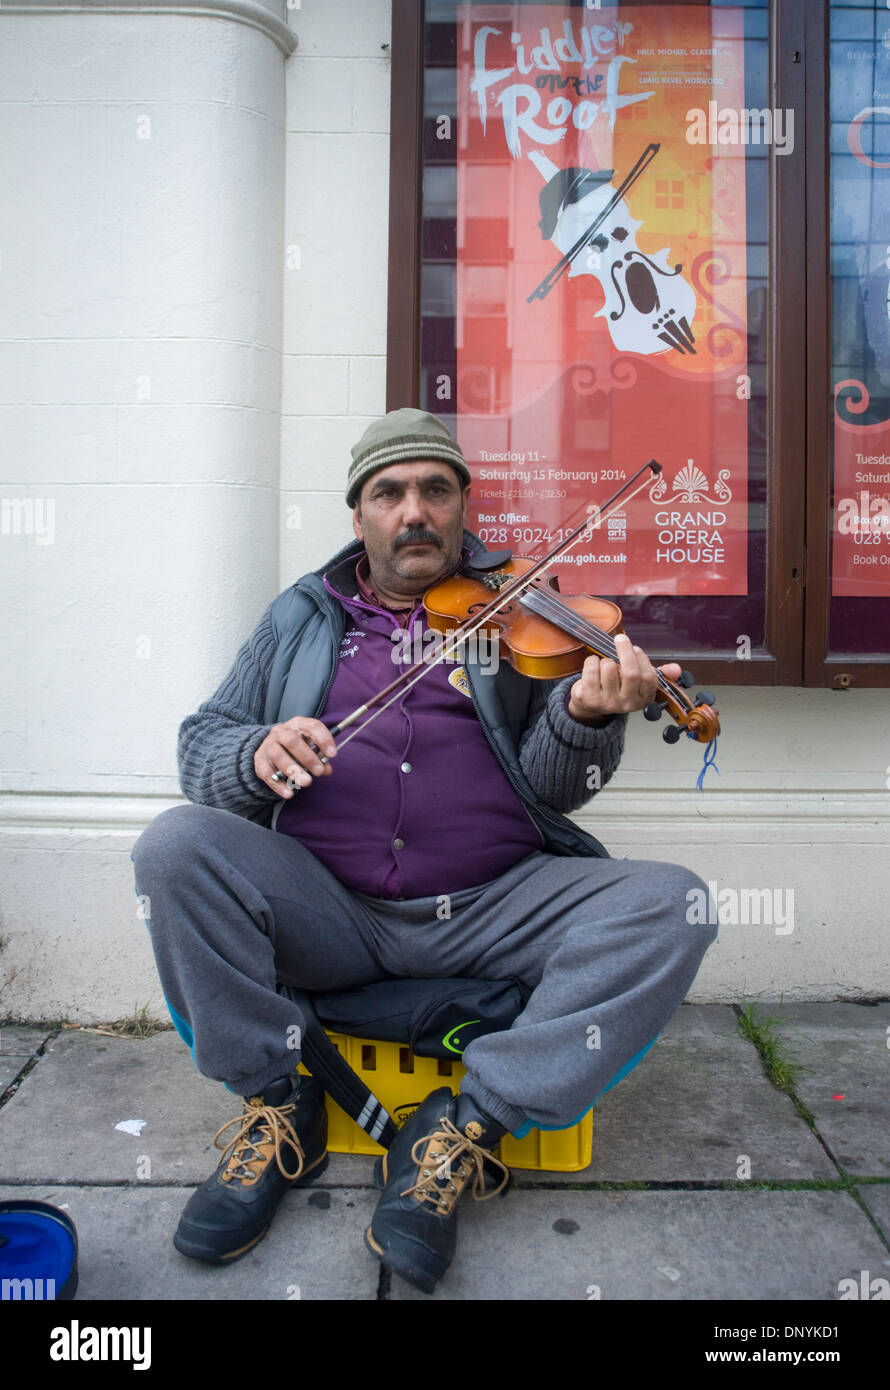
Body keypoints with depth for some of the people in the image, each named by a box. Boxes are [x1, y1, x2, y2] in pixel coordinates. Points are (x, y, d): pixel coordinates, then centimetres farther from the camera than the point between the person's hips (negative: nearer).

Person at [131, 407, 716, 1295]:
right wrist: (257, 755, -14)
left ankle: (466, 1125, -16)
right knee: (175, 845, -23)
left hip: (491, 906, 0)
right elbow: (200, 745, 11)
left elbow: (551, 790, 2)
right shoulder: (300, 620, 15)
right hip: (327, 910, 1)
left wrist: (585, 714, -22)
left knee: (670, 905, -22)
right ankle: (276, 1104, -6)